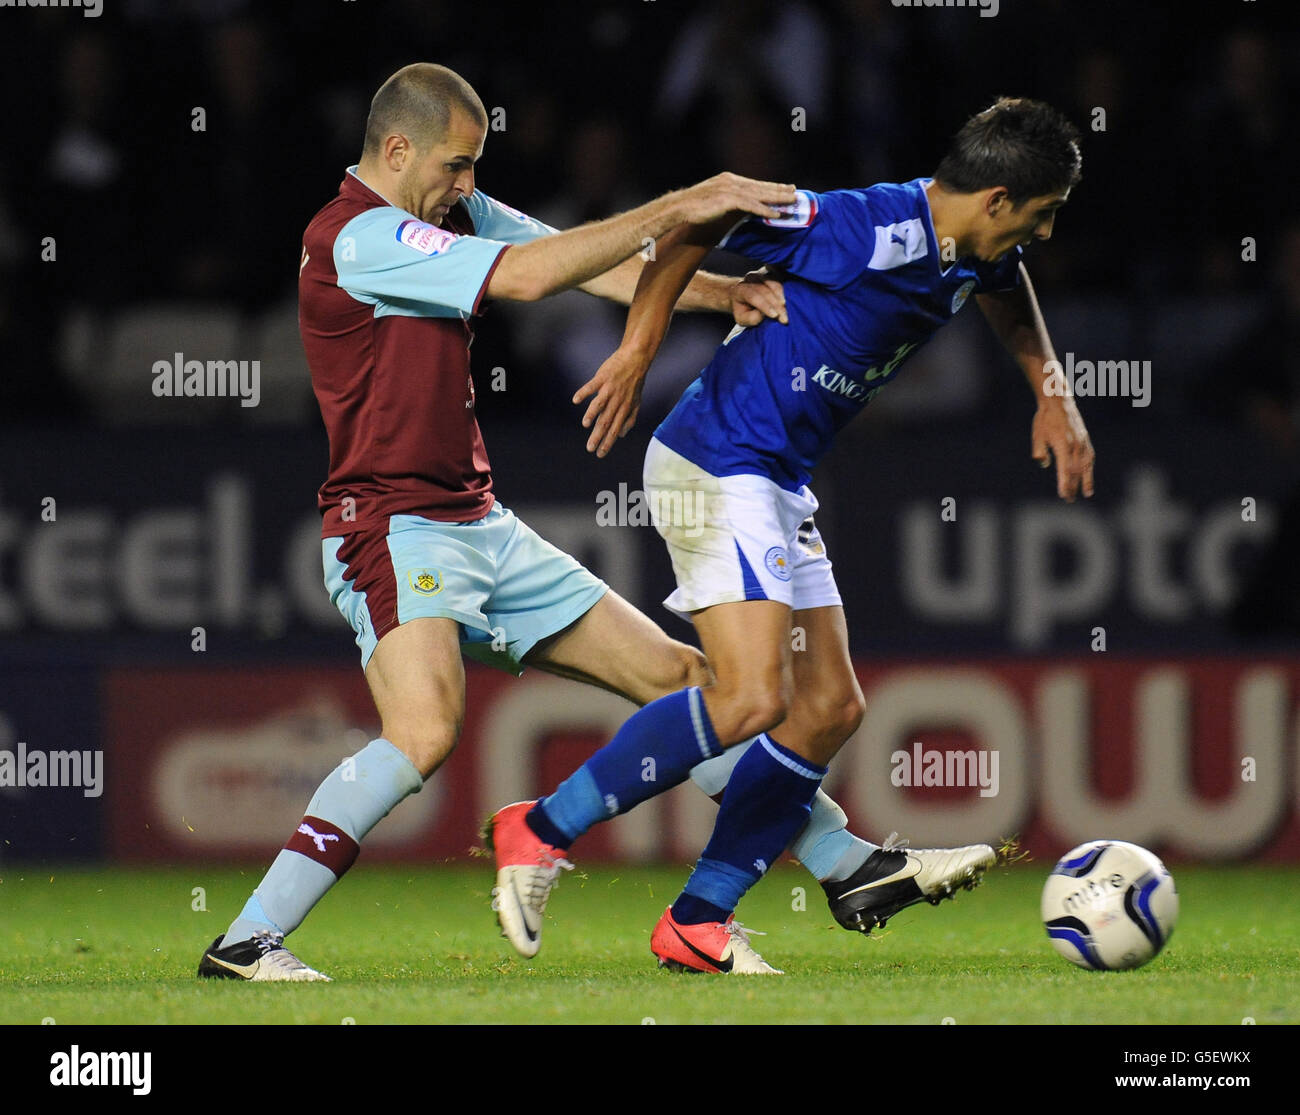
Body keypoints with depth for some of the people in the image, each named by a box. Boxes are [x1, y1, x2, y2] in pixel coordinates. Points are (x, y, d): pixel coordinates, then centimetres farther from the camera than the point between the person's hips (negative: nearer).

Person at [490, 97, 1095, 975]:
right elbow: (704, 219, -18)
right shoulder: (870, 230, -23)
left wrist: (1052, 396, 21)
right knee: (753, 697, -21)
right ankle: (545, 829, -10)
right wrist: (638, 350, -17)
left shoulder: (973, 256, 5)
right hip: (719, 465, -10)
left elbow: (1008, 295, 32)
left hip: (780, 487, 10)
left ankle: (697, 920, 12)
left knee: (831, 708, 7)